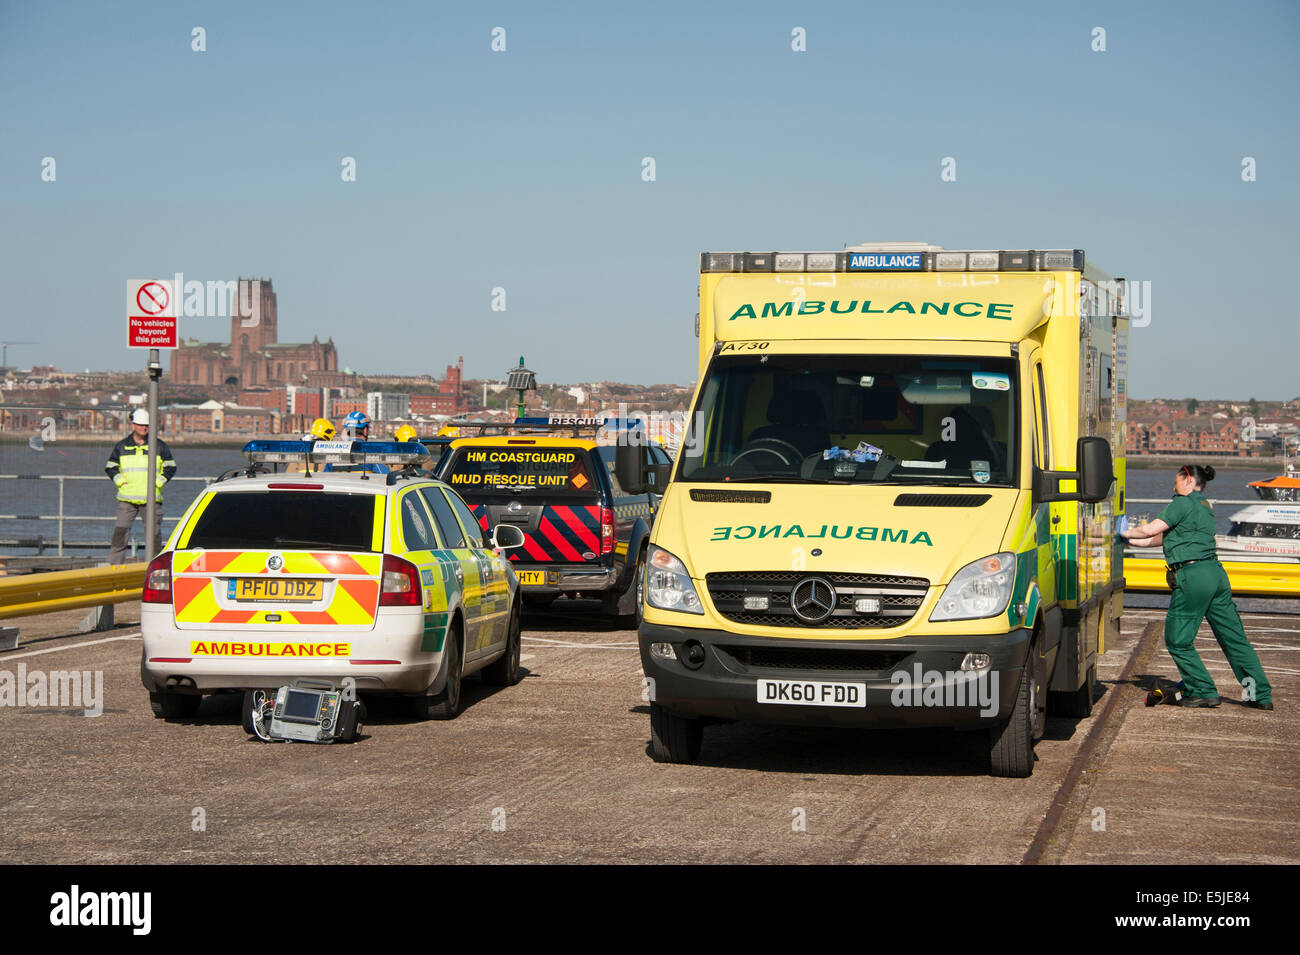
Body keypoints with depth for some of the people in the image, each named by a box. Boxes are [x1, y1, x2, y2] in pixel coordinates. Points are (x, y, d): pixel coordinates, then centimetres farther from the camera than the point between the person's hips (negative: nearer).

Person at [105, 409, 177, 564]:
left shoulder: (159, 446, 6)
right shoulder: (121, 446, 8)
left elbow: (171, 467, 11)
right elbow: (110, 467, 16)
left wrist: (159, 481, -1)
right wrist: (120, 480, 0)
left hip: (152, 498, 0)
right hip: (127, 499, 0)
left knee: (154, 532, 2)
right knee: (120, 532, -8)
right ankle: (113, 564, -6)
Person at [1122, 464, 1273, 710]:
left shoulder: (1183, 503, -4)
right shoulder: (1205, 507, 22)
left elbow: (1151, 530, -8)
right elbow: (1162, 538, 24)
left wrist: (1125, 533, 10)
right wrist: (1129, 541, 24)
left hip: (1193, 576, -9)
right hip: (1215, 572, 9)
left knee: (1178, 639, 4)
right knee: (1234, 638, 10)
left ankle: (1205, 692, 4)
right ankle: (1261, 695, 11)